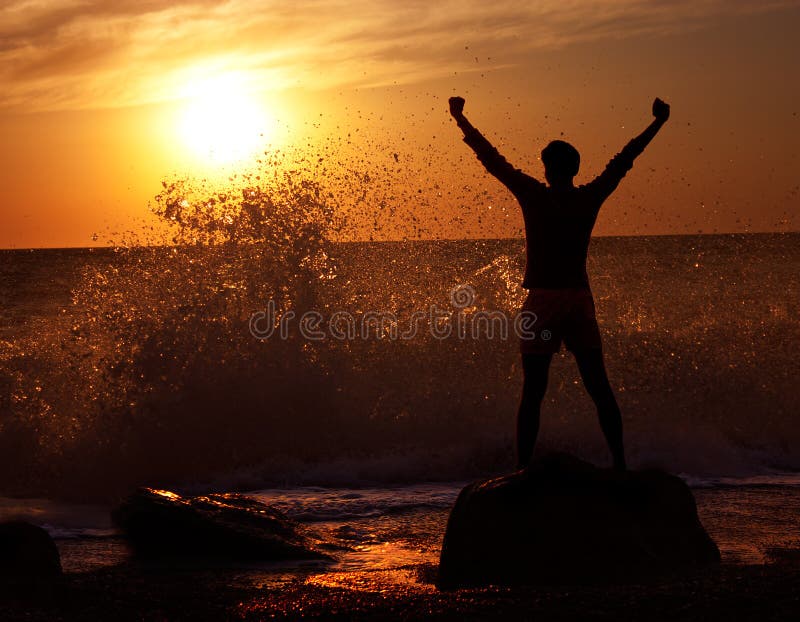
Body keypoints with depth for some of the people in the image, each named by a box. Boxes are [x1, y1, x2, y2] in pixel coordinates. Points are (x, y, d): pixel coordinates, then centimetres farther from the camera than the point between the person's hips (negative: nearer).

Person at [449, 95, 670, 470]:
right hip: (580, 299, 2)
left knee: (532, 392, 0)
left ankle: (523, 467, -2)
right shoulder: (590, 198, 2)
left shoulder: (533, 195, -5)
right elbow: (624, 160, 13)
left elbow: (490, 157, 2)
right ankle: (619, 462, 6)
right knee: (599, 387, 6)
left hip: (542, 301, -2)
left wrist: (460, 119, 13)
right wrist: (657, 123, 25)